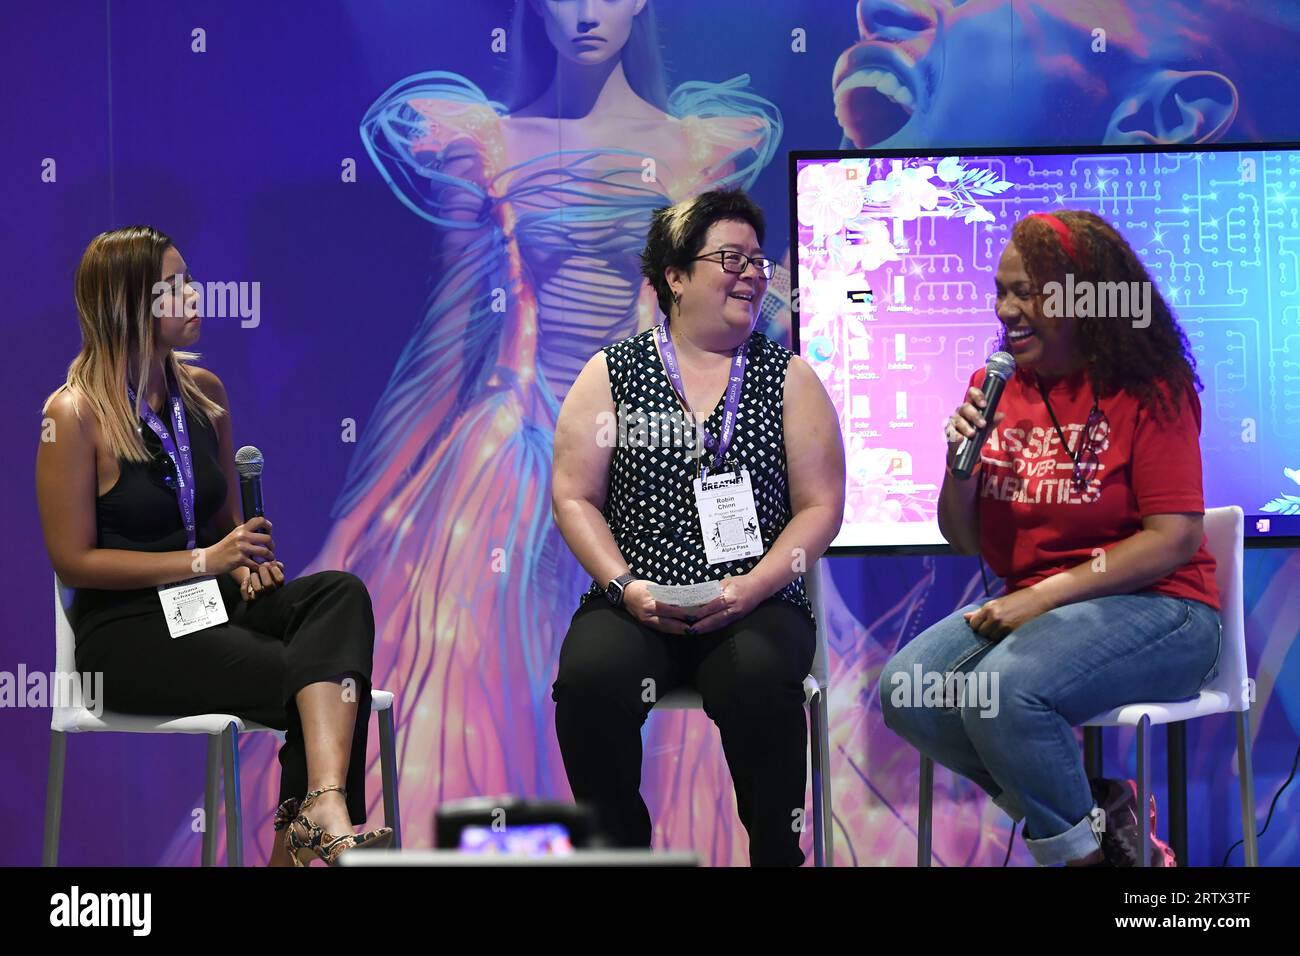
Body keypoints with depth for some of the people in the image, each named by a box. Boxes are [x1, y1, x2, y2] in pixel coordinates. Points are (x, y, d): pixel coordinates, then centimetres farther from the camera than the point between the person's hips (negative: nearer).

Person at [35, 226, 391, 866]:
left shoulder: (203, 391, 12)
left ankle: (323, 813, -45)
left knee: (339, 593, -28)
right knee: (310, 684, -29)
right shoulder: (75, 414, -8)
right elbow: (73, 561, -10)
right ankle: (324, 826, -16)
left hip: (212, 599, 6)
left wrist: (247, 558, -1)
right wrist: (204, 560, -16)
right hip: (126, 628, -6)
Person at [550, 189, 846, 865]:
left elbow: (821, 506, 5)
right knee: (589, 680, -31)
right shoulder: (612, 373, 10)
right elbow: (574, 497, 7)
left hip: (757, 606, 0)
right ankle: (618, 849, -9)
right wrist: (623, 586, -9)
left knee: (760, 683, -34)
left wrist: (750, 588, -10)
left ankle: (777, 853, -12)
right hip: (635, 604, 1)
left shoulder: (789, 378, 10)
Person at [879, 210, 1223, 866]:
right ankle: (1097, 810, -5)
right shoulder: (997, 388, 8)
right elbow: (964, 541, 12)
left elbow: (1174, 540, -14)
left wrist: (1045, 595, -19)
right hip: (1028, 608, 7)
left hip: (1152, 609, -7)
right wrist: (959, 465, -10)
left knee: (1004, 689, -32)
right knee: (905, 691, -15)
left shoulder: (1147, 391, -8)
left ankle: (1083, 847, -6)